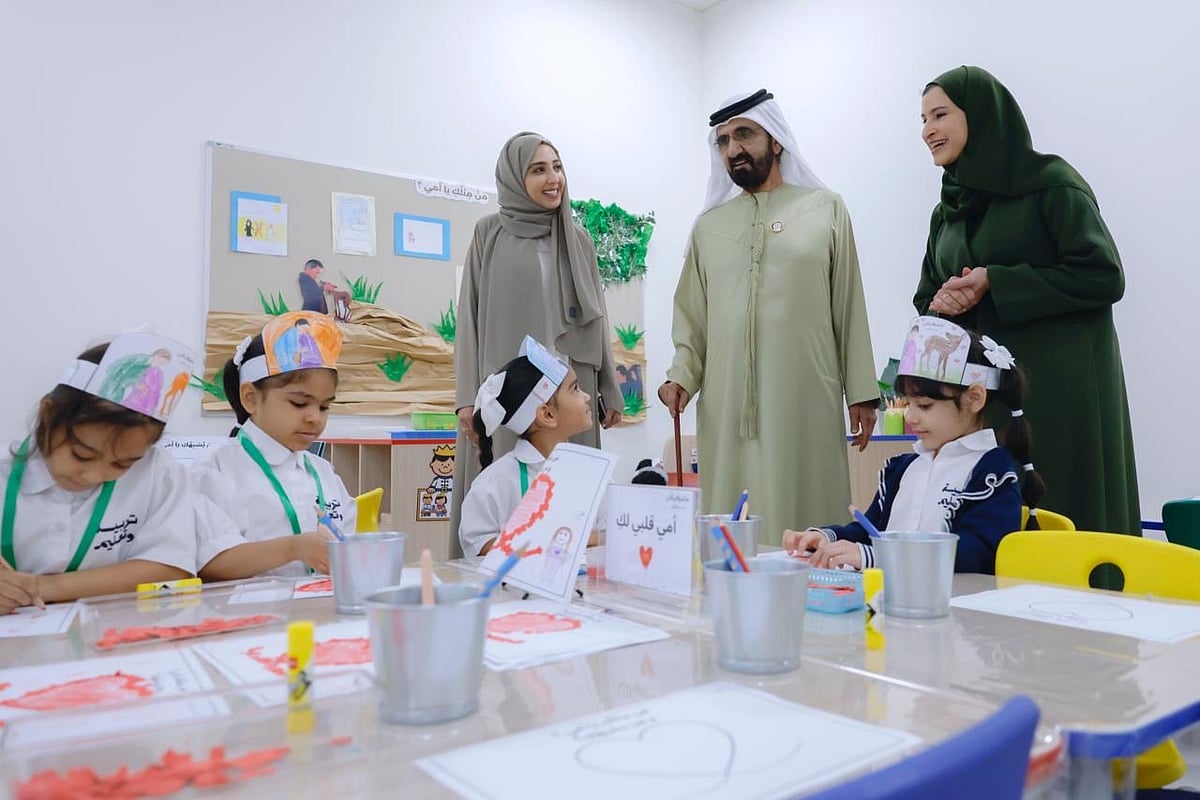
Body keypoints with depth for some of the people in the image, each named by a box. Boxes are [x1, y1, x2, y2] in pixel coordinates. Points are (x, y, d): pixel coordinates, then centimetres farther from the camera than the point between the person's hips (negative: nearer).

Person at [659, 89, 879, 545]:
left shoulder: (826, 210, 10)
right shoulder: (708, 225, 15)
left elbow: (848, 306, 6)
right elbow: (692, 316, 12)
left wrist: (861, 392, 3)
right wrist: (682, 375, -4)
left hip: (805, 400, -2)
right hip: (727, 404, 2)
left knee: (803, 515, -1)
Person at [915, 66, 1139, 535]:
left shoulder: (1050, 183, -2)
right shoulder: (947, 212, 16)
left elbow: (1103, 275, -10)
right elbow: (926, 298, 19)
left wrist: (995, 284, -14)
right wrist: (940, 306, -4)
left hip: (1057, 392, -5)